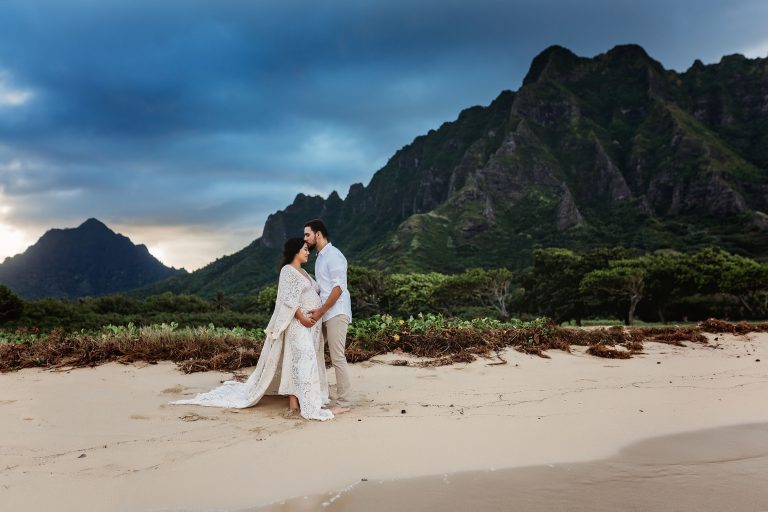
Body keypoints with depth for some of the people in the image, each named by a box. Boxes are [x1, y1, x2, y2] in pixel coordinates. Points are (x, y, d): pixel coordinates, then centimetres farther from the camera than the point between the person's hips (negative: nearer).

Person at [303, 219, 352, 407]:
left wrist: (321, 311, -17)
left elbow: (339, 287, -18)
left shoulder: (333, 255, -11)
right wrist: (318, 311, 12)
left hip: (335, 313, -10)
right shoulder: (320, 257, 18)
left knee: (337, 358, -7)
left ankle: (343, 402, -1)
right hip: (324, 314, 10)